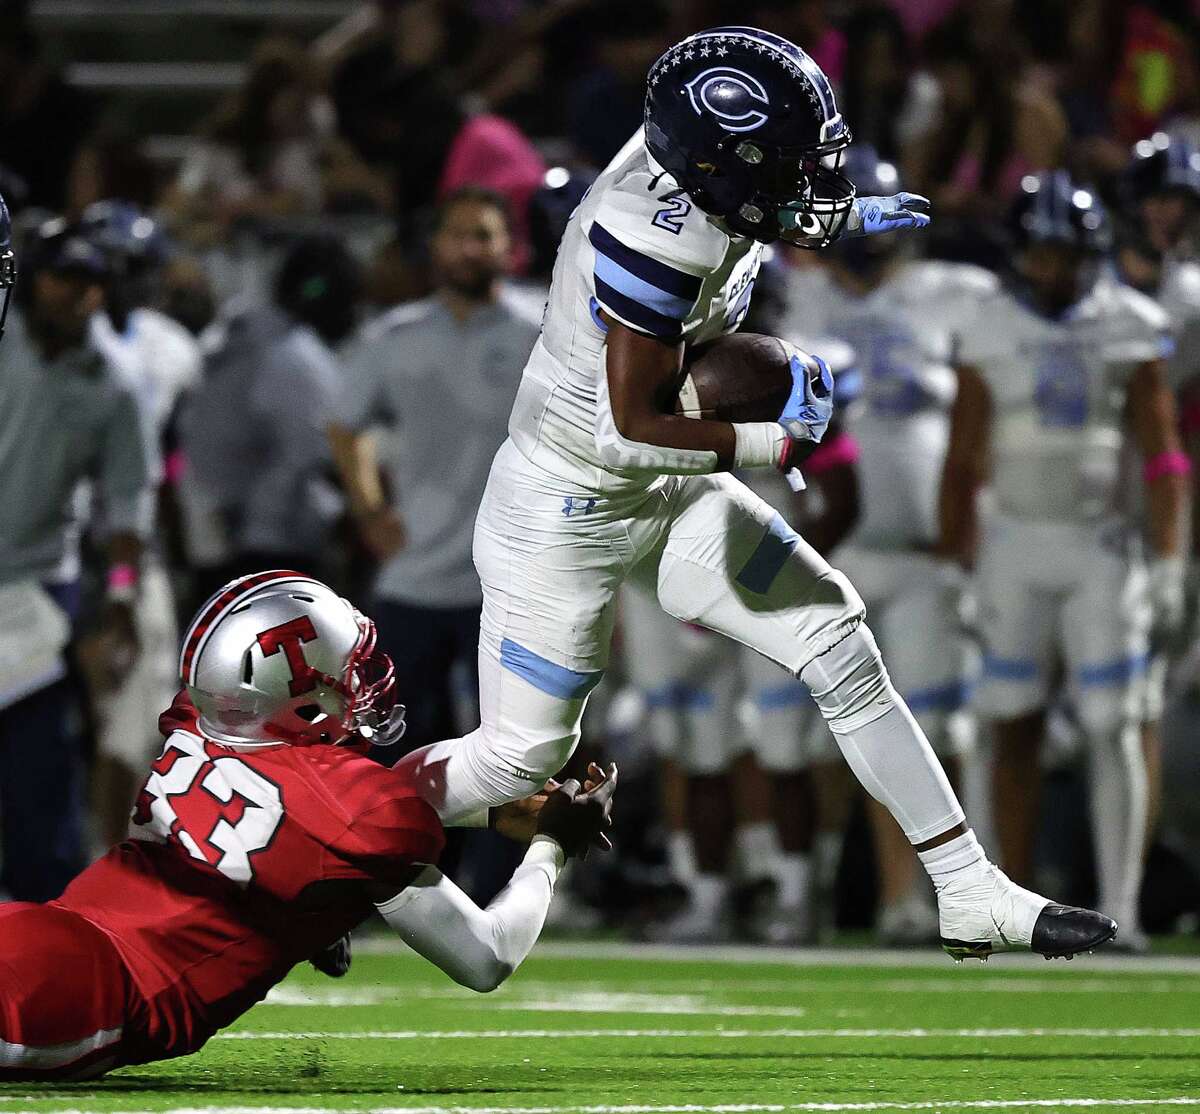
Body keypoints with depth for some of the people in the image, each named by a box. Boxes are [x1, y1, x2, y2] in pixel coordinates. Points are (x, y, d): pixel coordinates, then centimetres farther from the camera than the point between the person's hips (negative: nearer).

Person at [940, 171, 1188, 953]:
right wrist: (954, 559, 3)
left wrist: (1168, 559, -6)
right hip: (1015, 538, 2)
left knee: (1113, 727, -5)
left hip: (1103, 543, -2)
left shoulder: (1131, 329, -1)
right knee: (1016, 726, 3)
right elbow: (964, 459, 7)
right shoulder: (991, 330, 3)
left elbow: (1162, 455, 0)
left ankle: (1119, 910, -4)